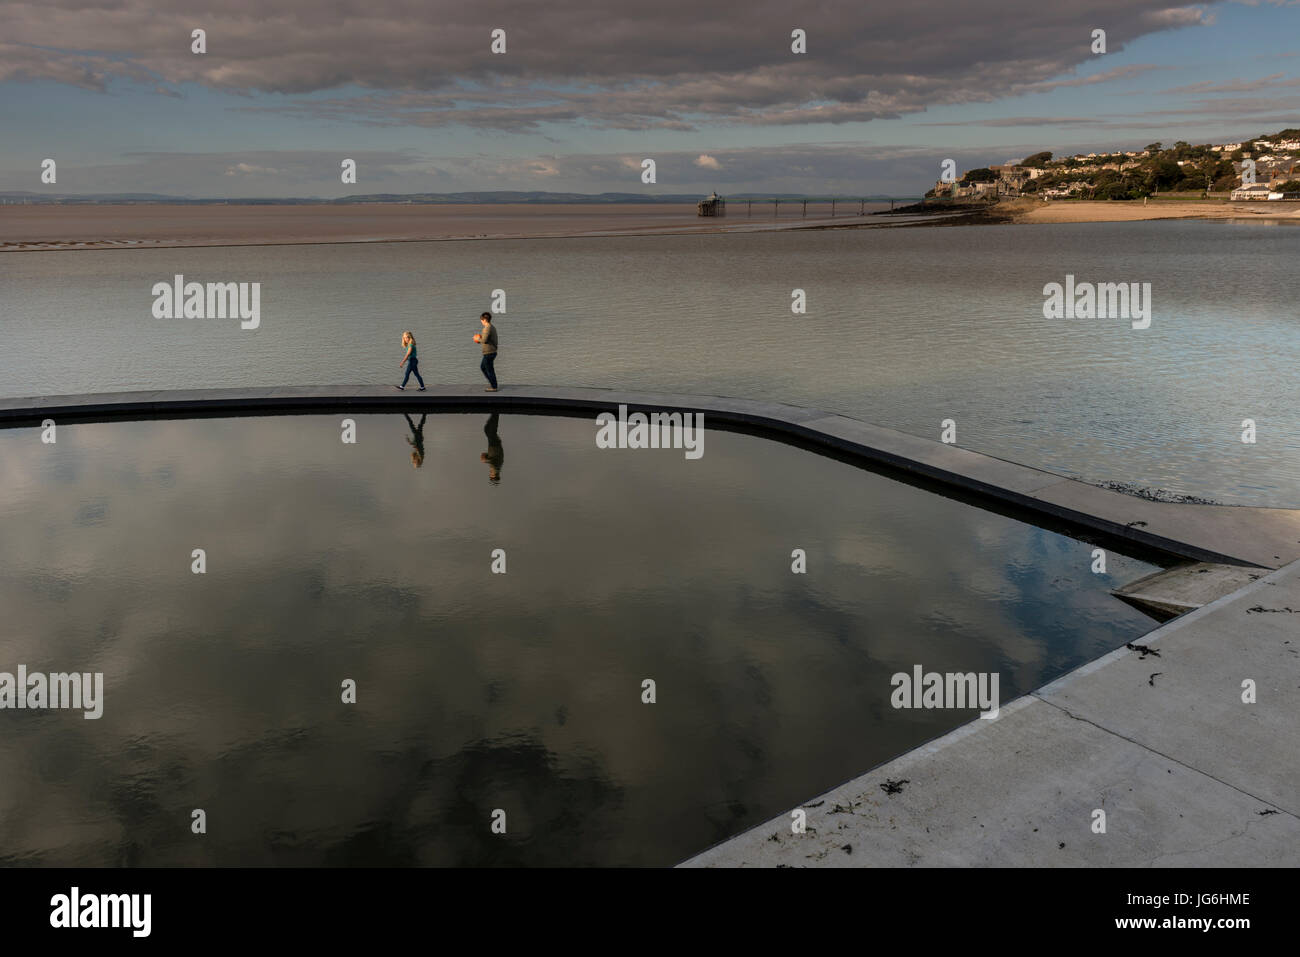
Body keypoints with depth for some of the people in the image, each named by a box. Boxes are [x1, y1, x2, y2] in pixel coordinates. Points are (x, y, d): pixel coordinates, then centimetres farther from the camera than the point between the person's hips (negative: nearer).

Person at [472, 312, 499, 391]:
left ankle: (494, 387, 4)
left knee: (490, 370, -1)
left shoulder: (487, 328, -17)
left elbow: (484, 340, -23)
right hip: (492, 351, 10)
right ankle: (492, 382, 23)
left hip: (488, 353, -10)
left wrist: (478, 339, -5)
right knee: (482, 366, 22)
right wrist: (482, 336, 15)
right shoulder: (493, 327, 12)